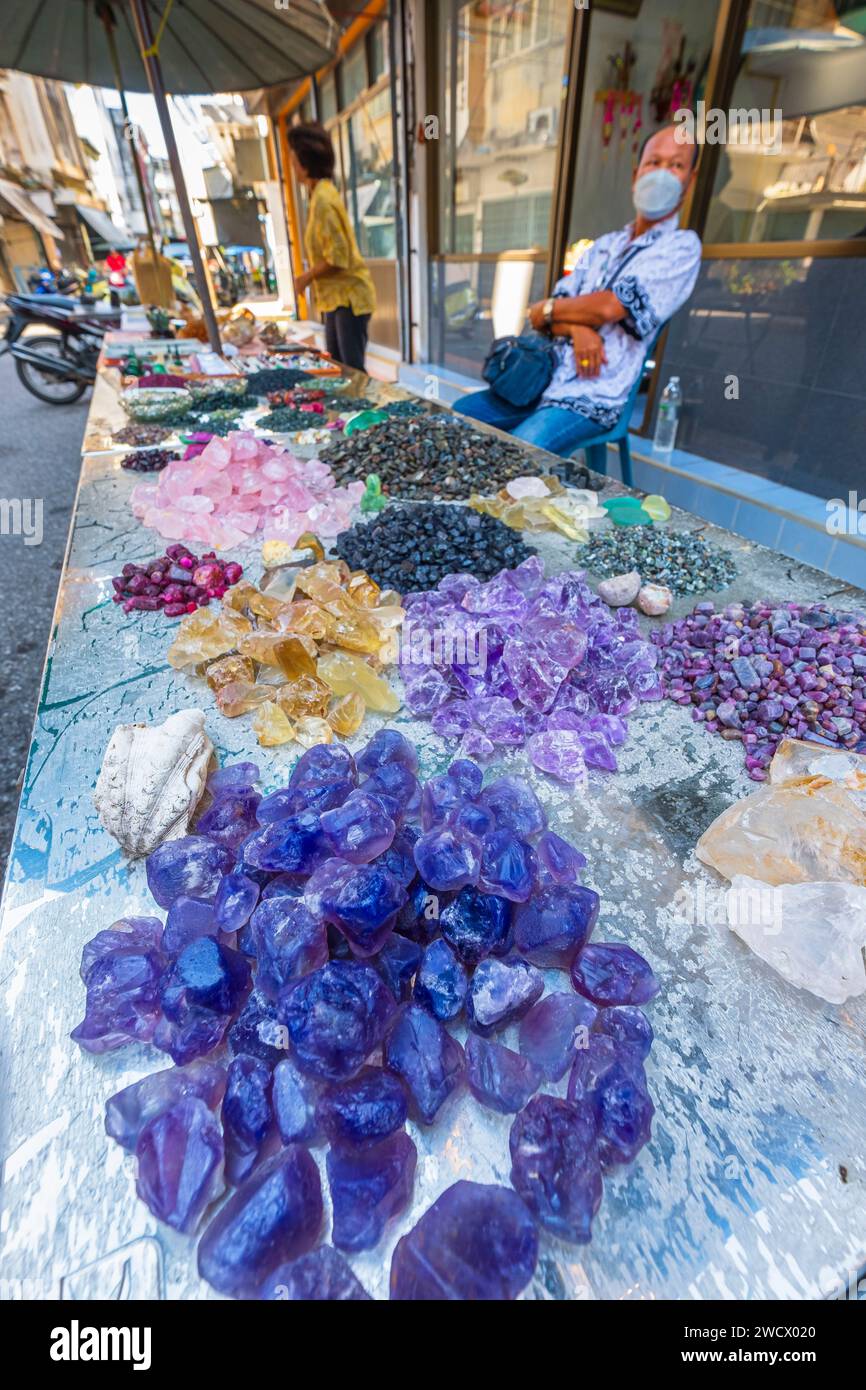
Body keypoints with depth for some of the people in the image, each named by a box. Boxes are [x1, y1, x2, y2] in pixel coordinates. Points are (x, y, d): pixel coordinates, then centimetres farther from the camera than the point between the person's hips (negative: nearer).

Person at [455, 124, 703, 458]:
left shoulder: (681, 247, 2)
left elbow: (610, 306, -12)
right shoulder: (602, 247, 22)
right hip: (544, 383, 7)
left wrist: (545, 310, 2)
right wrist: (576, 327, -12)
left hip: (592, 400, -6)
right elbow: (547, 318, 12)